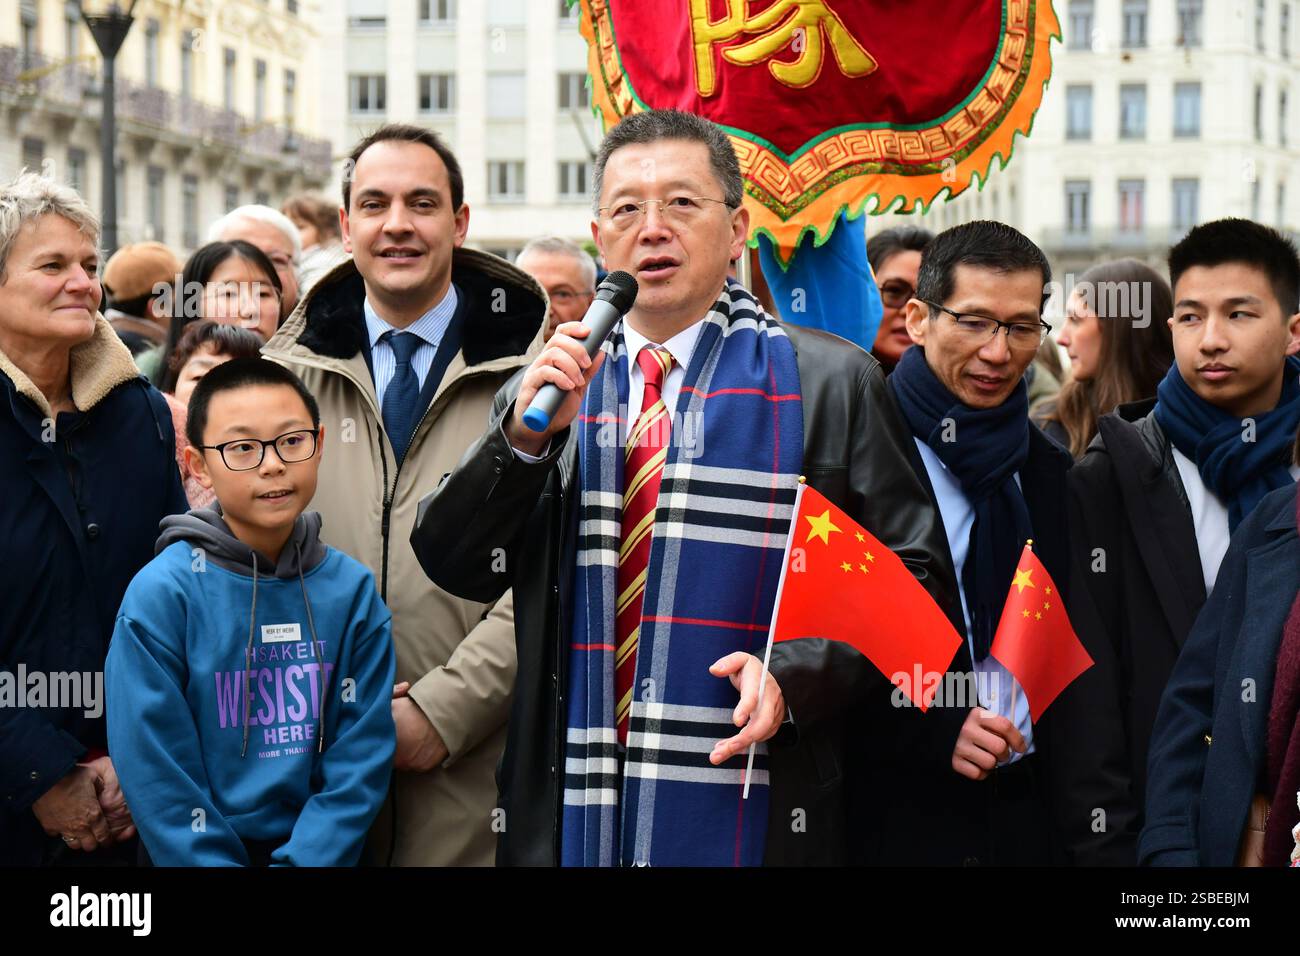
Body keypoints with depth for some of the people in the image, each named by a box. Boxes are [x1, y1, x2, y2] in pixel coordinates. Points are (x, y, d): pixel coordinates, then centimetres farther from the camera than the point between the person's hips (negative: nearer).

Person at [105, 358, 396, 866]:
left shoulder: (353, 590, 0)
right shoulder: (160, 596, -8)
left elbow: (361, 760, -1)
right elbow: (156, 778, -9)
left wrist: (303, 862, -11)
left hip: (319, 851, 2)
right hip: (197, 853, -2)